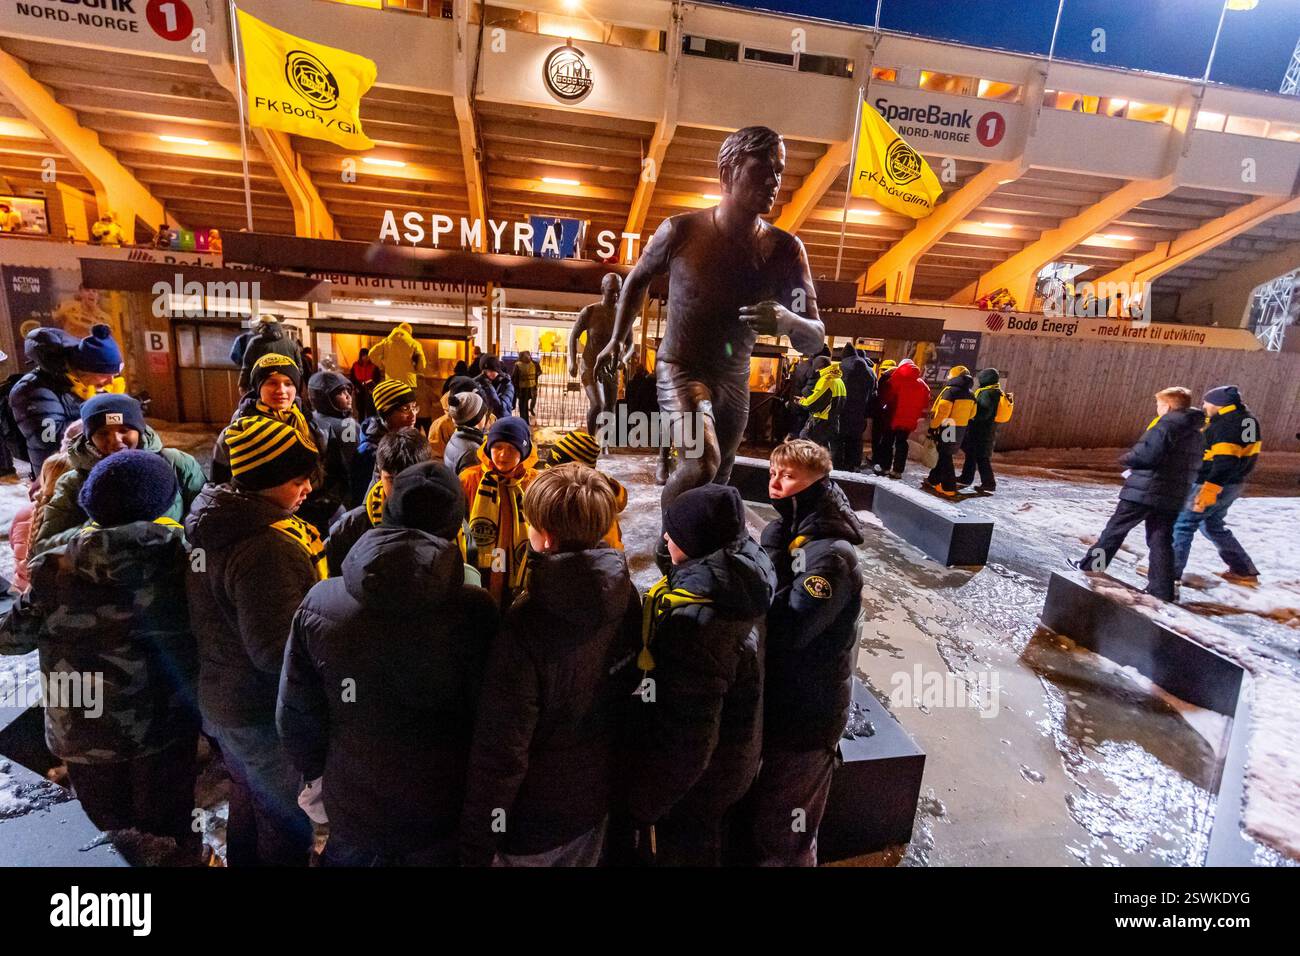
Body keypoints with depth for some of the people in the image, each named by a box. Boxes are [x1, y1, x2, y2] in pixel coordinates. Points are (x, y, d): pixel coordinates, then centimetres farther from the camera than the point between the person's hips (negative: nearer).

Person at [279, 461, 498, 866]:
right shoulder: (474, 610, -26)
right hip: (442, 815, -2)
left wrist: (315, 772, 17)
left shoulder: (318, 603, -16)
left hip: (350, 809, 3)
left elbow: (294, 715, -2)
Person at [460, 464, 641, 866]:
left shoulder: (526, 625, -33)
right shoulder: (626, 595, -14)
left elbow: (500, 754, -27)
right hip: (599, 800, 5)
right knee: (583, 858, 29)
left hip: (534, 823, -5)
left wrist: (476, 849, -12)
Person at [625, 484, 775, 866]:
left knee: (681, 851, 20)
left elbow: (687, 742, -31)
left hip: (696, 778, -7)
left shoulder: (697, 619, -37)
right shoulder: (736, 576, -9)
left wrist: (639, 805, -17)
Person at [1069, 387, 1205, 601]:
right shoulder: (1196, 432, 16)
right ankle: (1162, 592, 10)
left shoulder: (1167, 423, -10)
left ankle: (1090, 567, 14)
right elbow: (1192, 465, 21)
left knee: (1115, 530, 5)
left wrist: (1126, 460, -2)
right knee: (1161, 541, 10)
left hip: (1144, 491, -7)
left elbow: (1148, 454, -22)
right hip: (1173, 496, 7)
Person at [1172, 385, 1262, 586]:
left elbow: (1225, 461, -26)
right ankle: (1245, 571, 29)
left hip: (1214, 485, -10)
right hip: (1233, 485, 10)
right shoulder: (1247, 420, 13)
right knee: (1213, 526, 23)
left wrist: (1208, 491, -28)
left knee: (1182, 524, -2)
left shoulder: (1228, 423, -20)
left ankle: (1169, 571, 0)